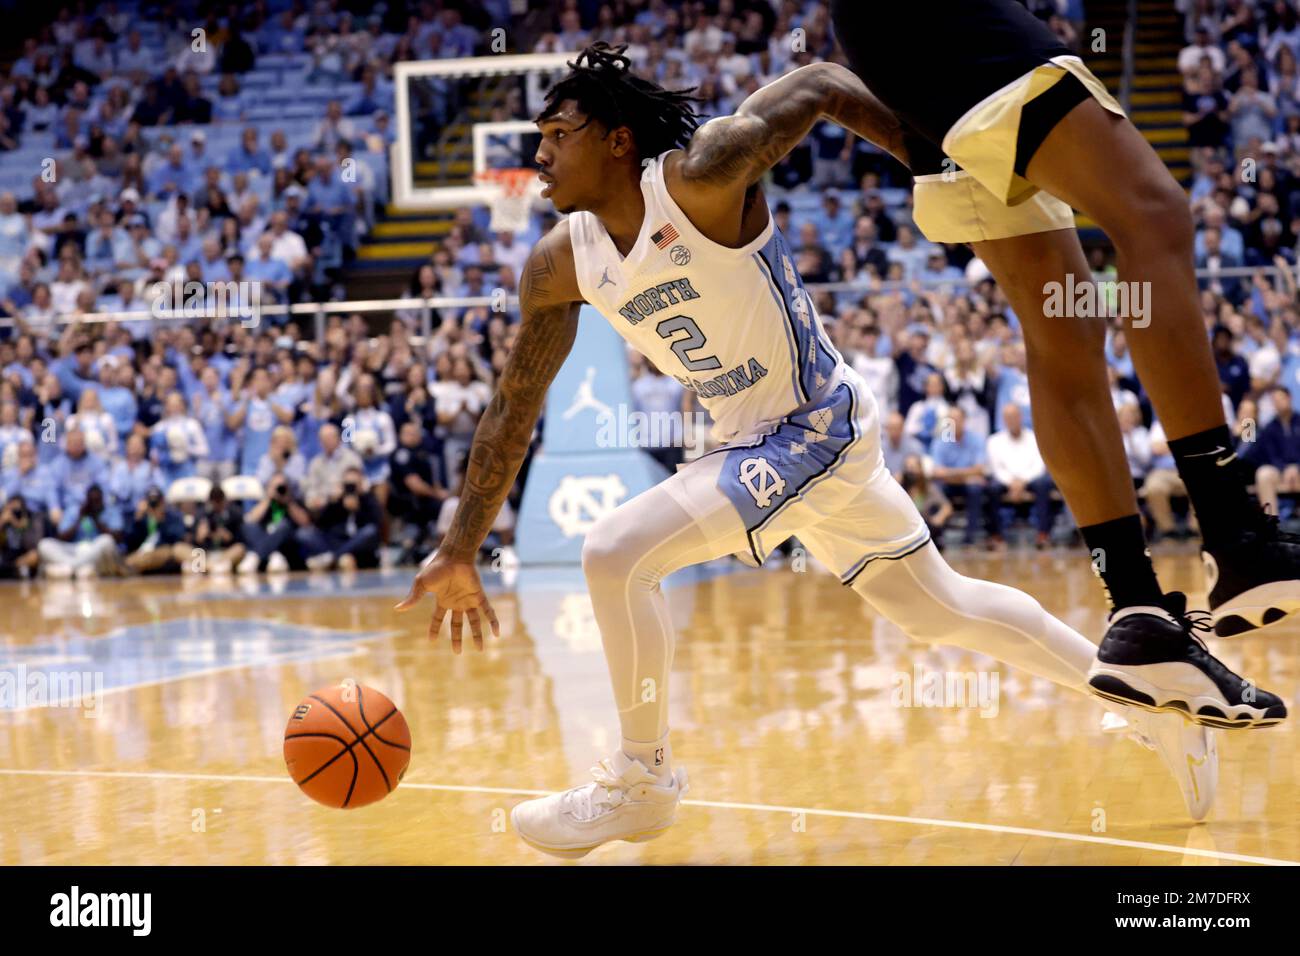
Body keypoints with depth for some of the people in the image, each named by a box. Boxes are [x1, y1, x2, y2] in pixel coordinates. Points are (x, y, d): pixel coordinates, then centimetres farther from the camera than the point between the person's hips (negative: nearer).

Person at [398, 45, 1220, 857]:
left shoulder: (702, 174, -22)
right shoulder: (560, 267, -2)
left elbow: (824, 87, -16)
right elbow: (515, 407, 5)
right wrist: (461, 552, 4)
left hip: (820, 429, -8)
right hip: (756, 444, 8)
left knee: (617, 553, -20)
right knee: (940, 609, 19)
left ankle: (643, 780, -2)